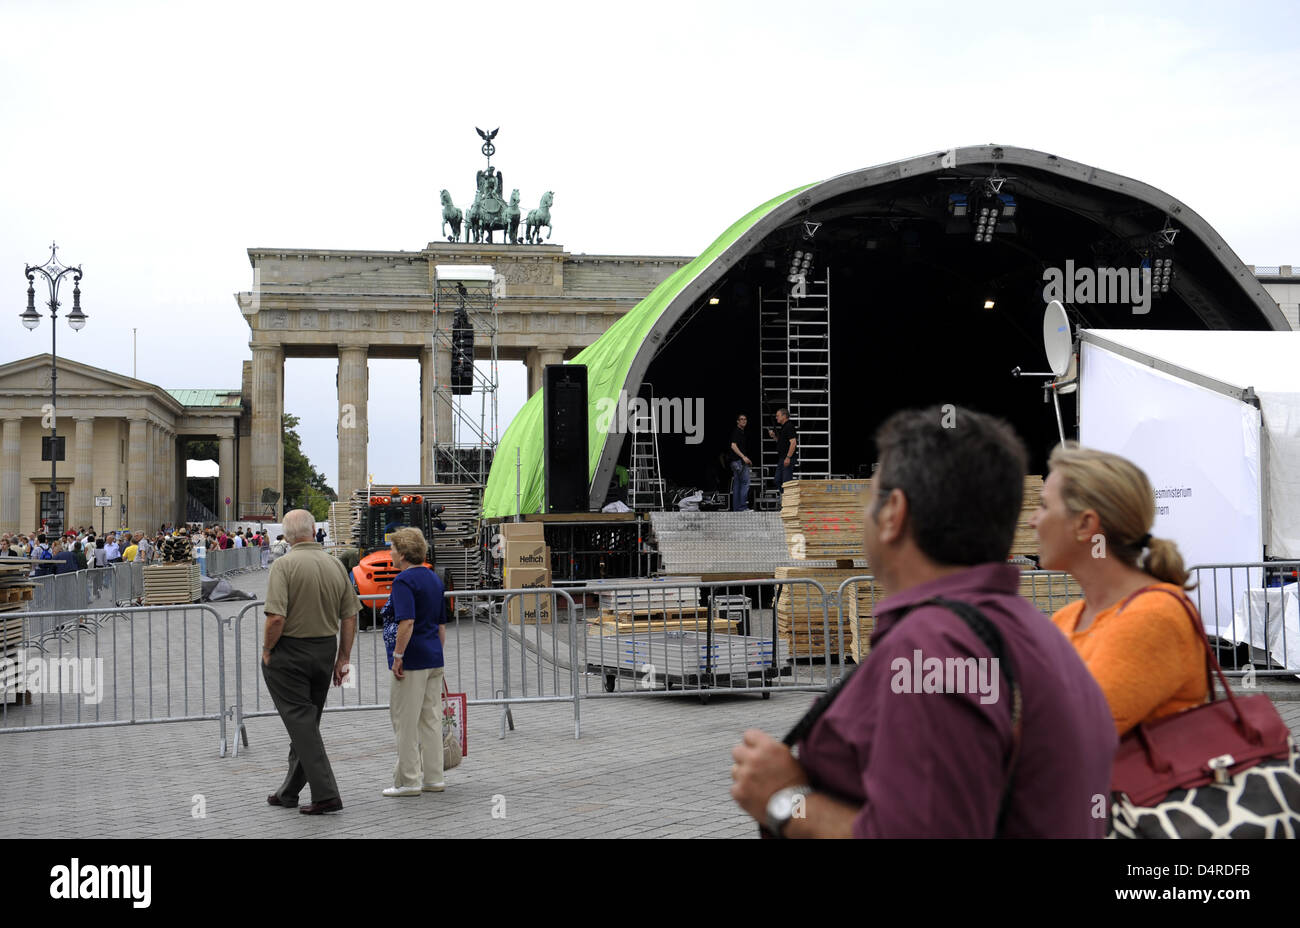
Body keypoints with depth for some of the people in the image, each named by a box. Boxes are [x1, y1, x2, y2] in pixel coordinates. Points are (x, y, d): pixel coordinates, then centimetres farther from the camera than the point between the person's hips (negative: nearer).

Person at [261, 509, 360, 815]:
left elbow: (276, 618, -23)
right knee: (307, 723, 15)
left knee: (301, 723, -2)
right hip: (326, 651, 6)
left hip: (289, 653, -6)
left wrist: (267, 650, -7)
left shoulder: (284, 565, -15)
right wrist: (343, 658, 12)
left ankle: (326, 794, -9)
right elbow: (350, 616, 5)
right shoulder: (336, 565, 2)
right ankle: (289, 792, 27)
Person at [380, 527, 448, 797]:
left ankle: (408, 780, 2)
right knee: (431, 719, 11)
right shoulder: (434, 579, 14)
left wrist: (397, 656, -18)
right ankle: (433, 778, 14)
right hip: (434, 659, 9)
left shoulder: (403, 581, -14)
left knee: (405, 721, -1)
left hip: (412, 661, -9)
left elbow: (407, 622, -24)